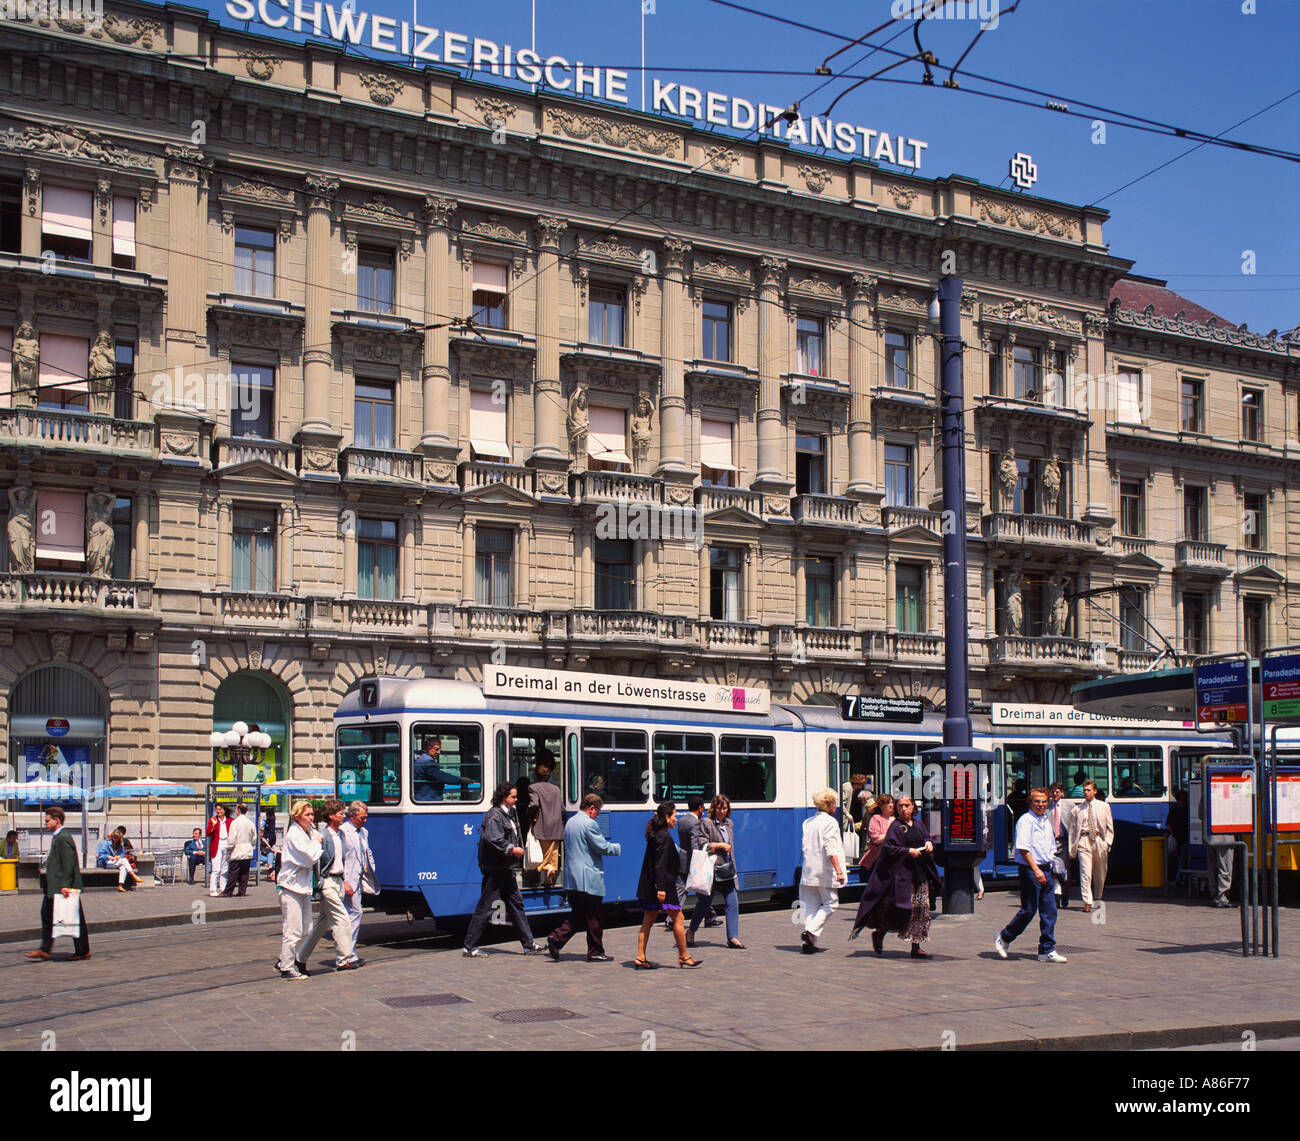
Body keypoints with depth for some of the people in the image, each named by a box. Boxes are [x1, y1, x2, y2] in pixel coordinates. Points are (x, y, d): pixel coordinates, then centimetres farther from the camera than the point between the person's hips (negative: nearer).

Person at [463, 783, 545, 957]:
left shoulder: (509, 814, 15)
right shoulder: (494, 815, -14)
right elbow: (493, 839, -25)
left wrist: (518, 848, 6)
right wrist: (512, 849, -18)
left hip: (506, 868, 10)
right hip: (495, 869, -10)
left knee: (516, 903, 11)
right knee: (485, 907, -4)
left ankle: (529, 944, 16)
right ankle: (469, 947, 3)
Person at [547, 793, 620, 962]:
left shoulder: (570, 822, 15)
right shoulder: (589, 823, -15)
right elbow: (602, 847, -14)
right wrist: (617, 847, 5)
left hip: (571, 879, 9)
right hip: (588, 880, -9)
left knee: (577, 915, 14)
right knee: (594, 918, 2)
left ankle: (556, 940, -1)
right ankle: (595, 952, 9)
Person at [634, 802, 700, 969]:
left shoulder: (654, 835, 13)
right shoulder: (664, 837, -15)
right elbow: (660, 864, -20)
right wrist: (661, 888, -23)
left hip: (649, 886, 9)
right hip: (664, 886, -9)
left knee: (647, 922, 8)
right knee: (677, 919, 3)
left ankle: (641, 958, 7)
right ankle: (683, 956, 12)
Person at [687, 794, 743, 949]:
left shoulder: (729, 824, 14)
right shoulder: (706, 823, -7)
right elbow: (702, 845, -13)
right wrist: (721, 845, -12)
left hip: (728, 870, 6)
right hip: (712, 869, -6)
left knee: (733, 903, -1)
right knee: (704, 903, 4)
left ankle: (733, 937, 2)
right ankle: (691, 933, 21)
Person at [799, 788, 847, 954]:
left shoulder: (808, 822, 12)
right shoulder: (830, 822, -9)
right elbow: (831, 849, -17)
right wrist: (839, 871, -18)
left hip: (809, 870, 7)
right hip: (825, 871, -7)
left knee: (811, 905, 9)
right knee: (830, 903, 5)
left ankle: (808, 943, 4)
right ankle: (810, 931, -12)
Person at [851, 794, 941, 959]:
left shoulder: (918, 824, 12)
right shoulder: (896, 826, -7)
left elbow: (927, 837, 22)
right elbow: (889, 847, -14)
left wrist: (929, 843, 0)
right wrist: (908, 851, -20)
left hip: (920, 873, 7)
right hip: (902, 873, -7)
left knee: (921, 908, 4)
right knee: (904, 907, -8)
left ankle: (916, 947, 9)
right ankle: (879, 933, 14)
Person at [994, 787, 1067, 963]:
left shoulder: (1046, 820, 16)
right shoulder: (1026, 820, -10)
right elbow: (1023, 848, -19)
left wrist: (1049, 866, 17)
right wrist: (1036, 869, -23)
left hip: (1045, 869, 8)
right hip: (1030, 869, -8)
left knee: (1050, 910, 4)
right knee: (1029, 910, -4)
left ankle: (1047, 950, 9)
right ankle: (1003, 938, 14)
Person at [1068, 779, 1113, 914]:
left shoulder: (1104, 807, 10)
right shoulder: (1077, 810, 7)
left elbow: (1110, 827, 12)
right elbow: (1072, 830, 9)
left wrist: (1108, 842, -2)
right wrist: (1072, 849, 4)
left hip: (1099, 840, 2)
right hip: (1084, 841, -2)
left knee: (1100, 875, 9)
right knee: (1085, 873, -14)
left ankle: (1098, 899, 29)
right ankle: (1087, 903, -16)